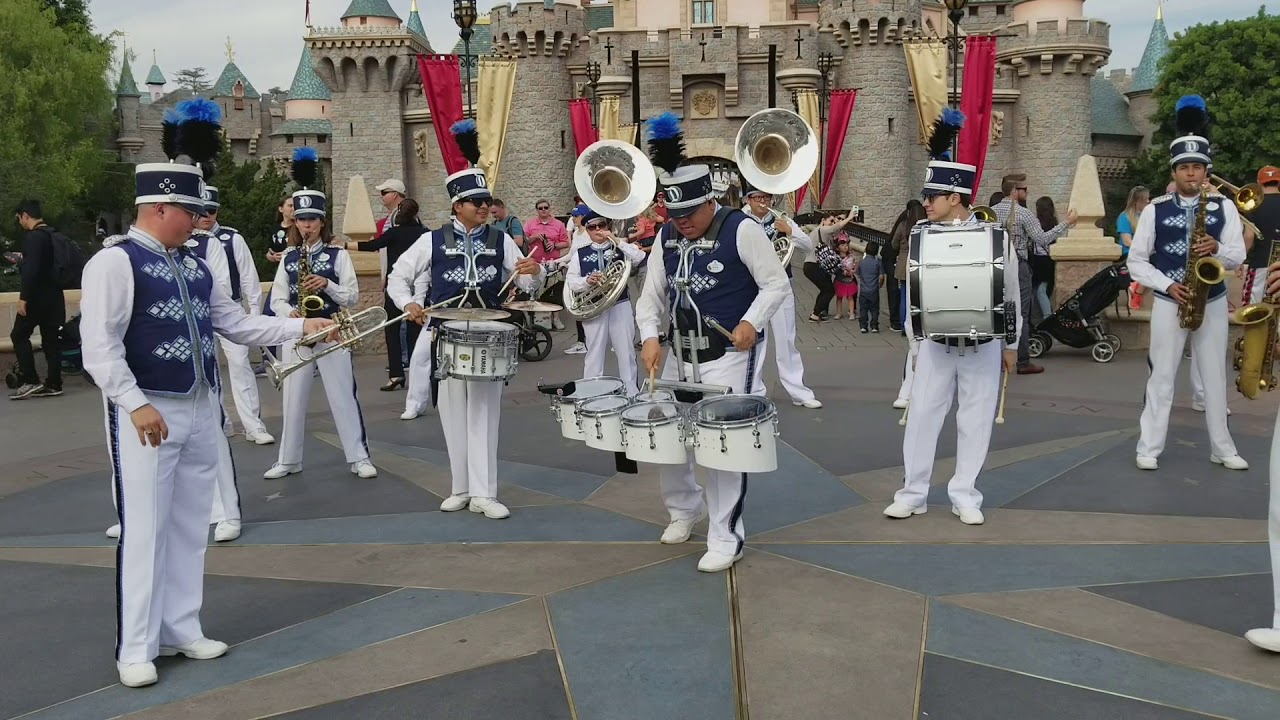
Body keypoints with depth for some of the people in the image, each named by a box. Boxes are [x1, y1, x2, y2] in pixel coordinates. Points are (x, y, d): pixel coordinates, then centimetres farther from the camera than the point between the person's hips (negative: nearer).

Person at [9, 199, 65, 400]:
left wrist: (23, 297, -21)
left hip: (38, 296, -8)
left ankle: (31, 381, -4)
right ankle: (53, 384, 9)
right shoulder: (54, 235, 14)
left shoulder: (33, 237, -14)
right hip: (54, 295, 8)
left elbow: (31, 270, -22)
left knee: (19, 336, 0)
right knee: (51, 339, 8)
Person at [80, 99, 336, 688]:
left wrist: (302, 327, 7)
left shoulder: (194, 267, 12)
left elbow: (236, 324, 14)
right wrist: (136, 404, -23)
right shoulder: (115, 262, -11)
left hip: (200, 410, 8)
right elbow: (99, 346, -17)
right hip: (148, 415, -7)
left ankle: (181, 629, 26)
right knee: (145, 531, -2)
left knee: (190, 526, 14)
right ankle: (136, 649, 10)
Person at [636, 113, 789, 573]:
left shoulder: (741, 230, -12)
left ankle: (726, 538, 6)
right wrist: (650, 337, -11)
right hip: (682, 355, 6)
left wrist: (751, 322, -23)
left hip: (731, 356, -6)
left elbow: (776, 283, -9)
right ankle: (684, 507, 37)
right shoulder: (667, 237, 4)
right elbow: (652, 294, 5)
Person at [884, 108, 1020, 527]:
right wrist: (914, 342, 8)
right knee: (923, 415, 4)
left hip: (982, 345, -1)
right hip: (935, 343, 1)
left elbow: (1011, 293, 2)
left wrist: (1010, 346, 7)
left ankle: (964, 496, 18)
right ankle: (913, 493, 15)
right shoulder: (922, 238, -4)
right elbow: (914, 292, 5)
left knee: (976, 420, 6)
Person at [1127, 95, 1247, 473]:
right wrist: (1167, 286, -14)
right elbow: (1136, 261, -2)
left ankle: (1222, 448, 20)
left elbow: (1238, 256, -1)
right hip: (1169, 303, -2)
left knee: (1215, 377, 9)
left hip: (1213, 302, 2)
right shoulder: (1155, 210, -3)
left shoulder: (1224, 207, 2)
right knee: (1161, 377, 1)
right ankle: (1149, 448, 8)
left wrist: (1216, 248, -22)